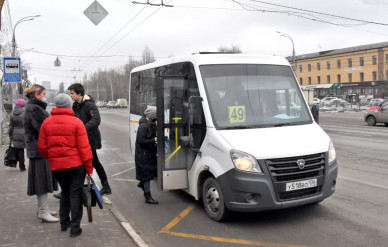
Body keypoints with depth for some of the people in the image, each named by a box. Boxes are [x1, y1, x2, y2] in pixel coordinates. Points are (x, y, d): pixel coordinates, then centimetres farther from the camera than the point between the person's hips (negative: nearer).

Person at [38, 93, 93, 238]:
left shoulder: (46, 123, 2)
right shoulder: (76, 122, -10)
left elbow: (42, 146, 6)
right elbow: (84, 147, -12)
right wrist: (89, 166, -6)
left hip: (56, 166, 4)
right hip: (76, 164, -4)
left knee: (65, 192, 22)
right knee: (76, 194, 5)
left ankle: (64, 223, 30)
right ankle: (75, 228, 6)